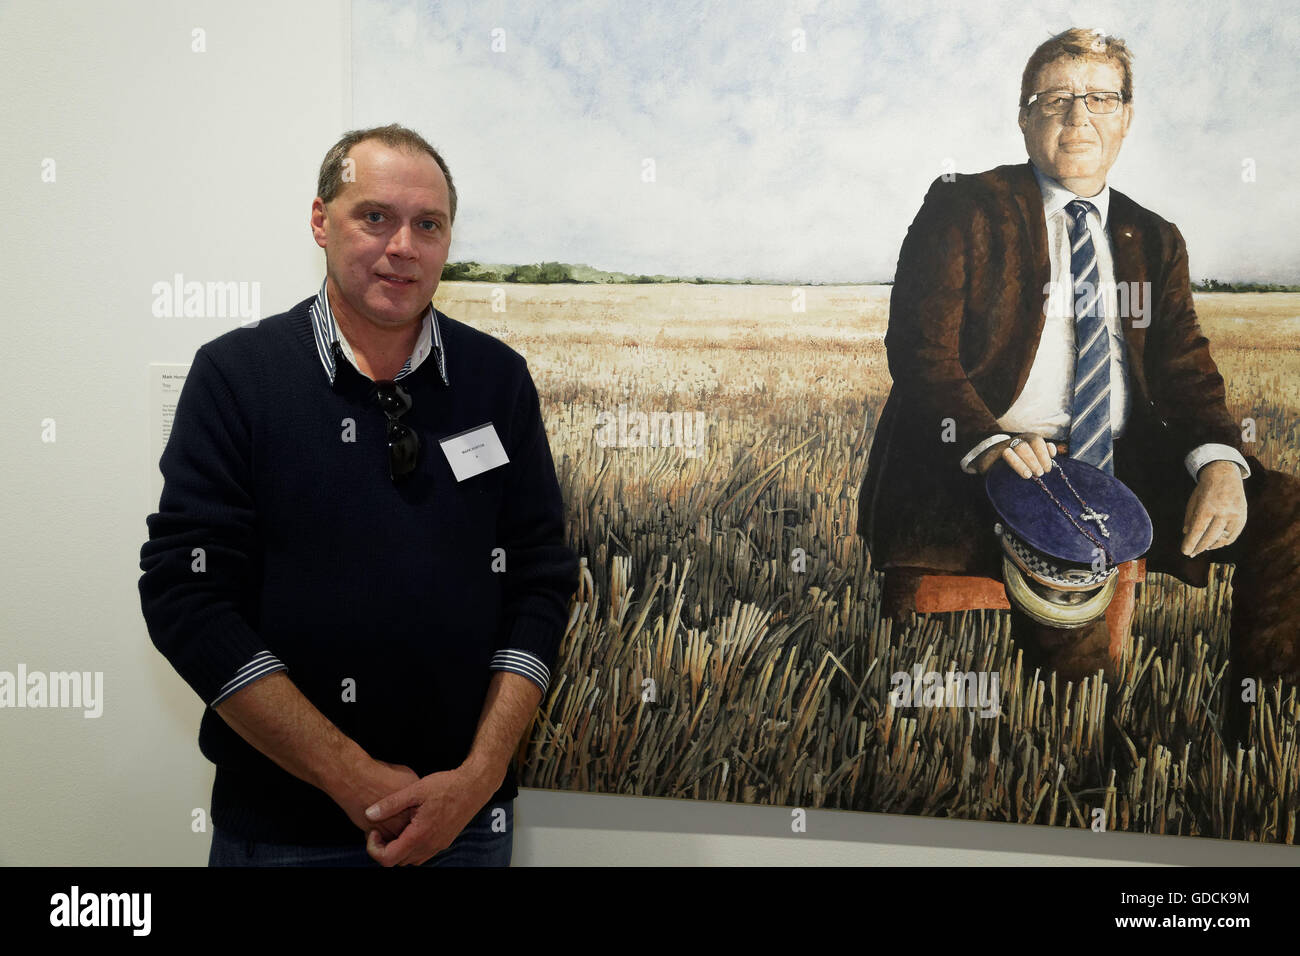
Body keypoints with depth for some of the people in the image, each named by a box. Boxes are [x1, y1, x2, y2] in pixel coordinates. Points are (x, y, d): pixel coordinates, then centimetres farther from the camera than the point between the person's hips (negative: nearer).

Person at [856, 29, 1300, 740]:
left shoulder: (1155, 241, 19)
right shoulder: (963, 210, 4)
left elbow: (1187, 370, 10)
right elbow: (920, 351, -6)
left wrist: (1219, 461, -13)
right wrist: (988, 440, -26)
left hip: (1126, 468, 5)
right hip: (991, 466, -5)